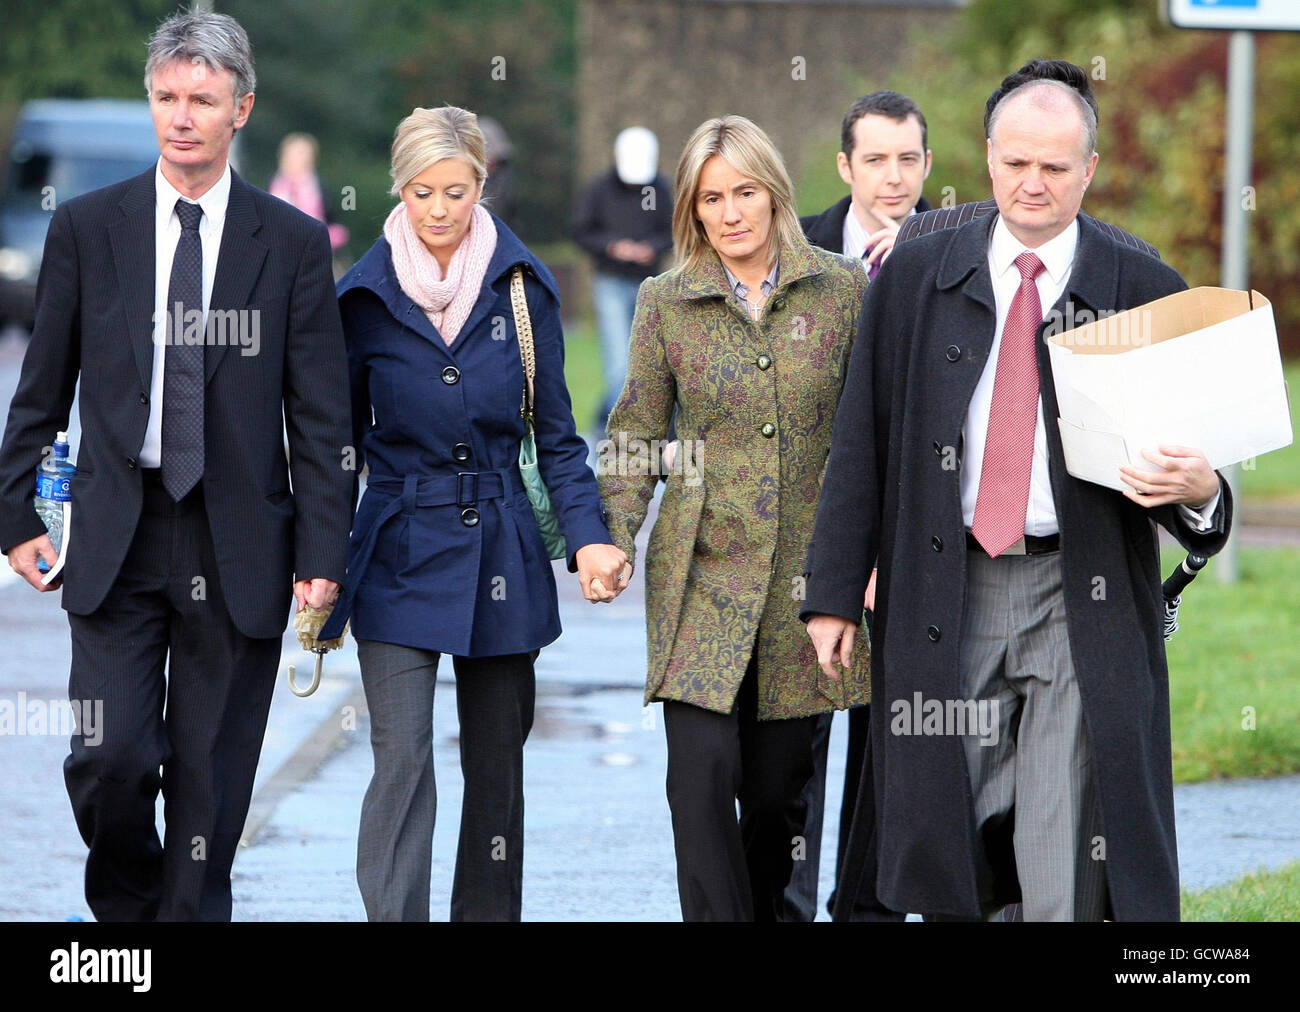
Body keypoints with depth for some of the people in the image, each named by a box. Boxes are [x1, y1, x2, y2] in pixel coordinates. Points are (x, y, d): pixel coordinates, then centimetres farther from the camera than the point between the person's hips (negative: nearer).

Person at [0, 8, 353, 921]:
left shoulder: (293, 243, 2)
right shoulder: (87, 228, 5)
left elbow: (323, 416, 2)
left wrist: (322, 555, -4)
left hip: (238, 551, 0)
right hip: (116, 539, 0)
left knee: (212, 778, 3)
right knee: (111, 757, -8)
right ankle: (125, 902, 19)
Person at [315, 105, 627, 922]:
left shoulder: (525, 287, 1)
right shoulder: (366, 296, -2)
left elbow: (556, 434, 5)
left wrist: (588, 535, -8)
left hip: (500, 551, 2)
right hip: (400, 555, -2)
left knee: (496, 764, 8)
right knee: (403, 763, -12)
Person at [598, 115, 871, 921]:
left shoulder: (842, 287, 2)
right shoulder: (666, 302, 3)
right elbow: (637, 434, 6)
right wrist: (612, 537, -7)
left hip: (807, 573, 1)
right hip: (703, 571, 0)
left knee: (779, 781, 7)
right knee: (702, 767, -13)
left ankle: (770, 910, 27)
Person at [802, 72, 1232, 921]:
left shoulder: (1143, 292, 1)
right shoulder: (918, 277, 6)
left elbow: (1192, 455, 3)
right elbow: (862, 441, 8)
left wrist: (1196, 488, -22)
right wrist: (837, 592, 5)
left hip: (1083, 602, -2)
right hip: (947, 590, 2)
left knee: (1069, 880, -6)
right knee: (945, 846, 7)